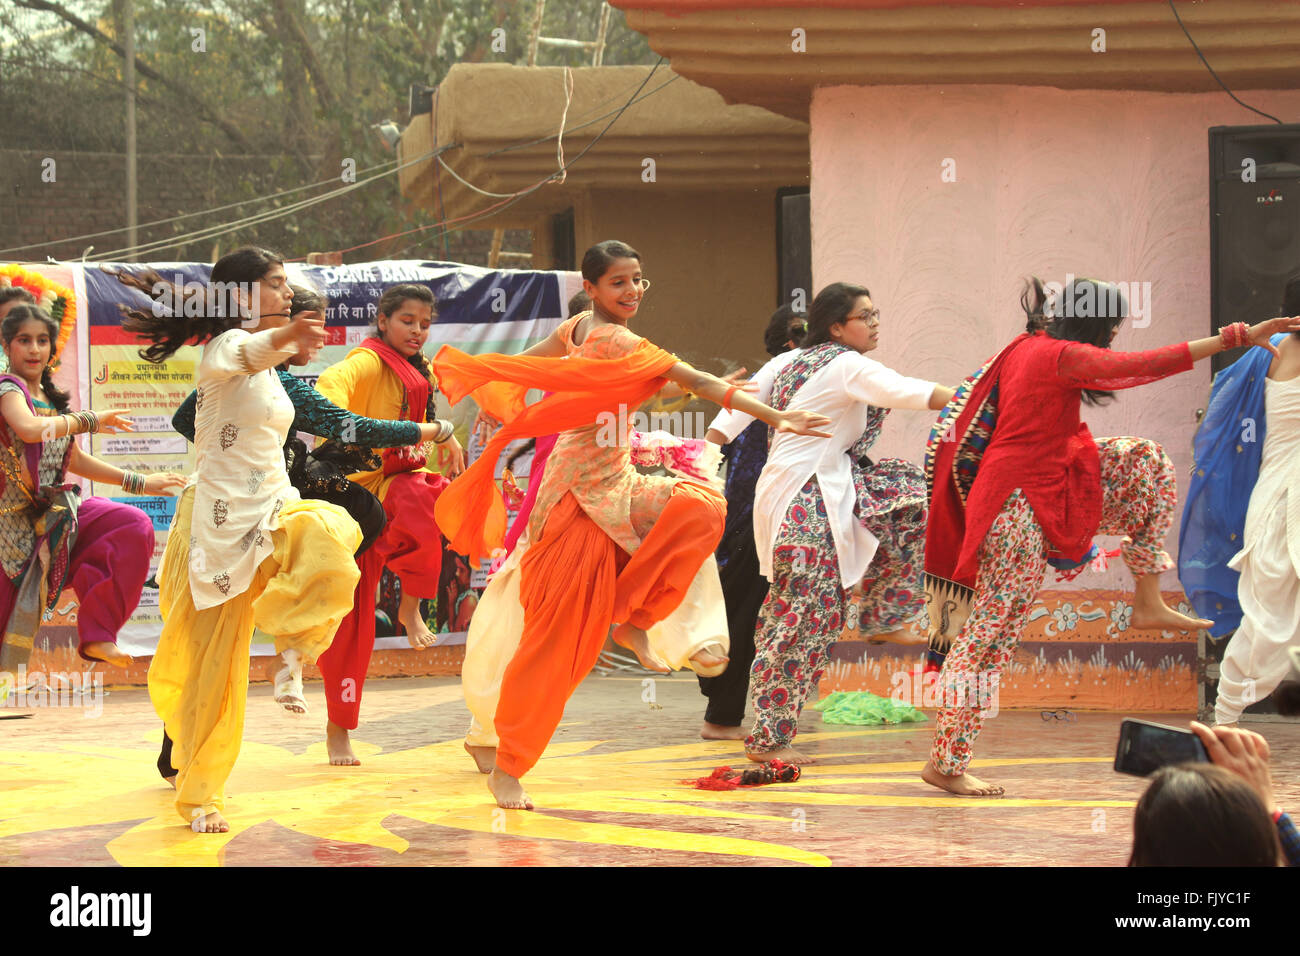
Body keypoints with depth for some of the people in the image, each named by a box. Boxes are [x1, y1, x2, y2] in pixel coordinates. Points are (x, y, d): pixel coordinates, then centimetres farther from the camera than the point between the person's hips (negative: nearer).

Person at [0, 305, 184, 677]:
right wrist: (89, 420, -18)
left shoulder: (50, 399, 15)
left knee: (134, 526, -13)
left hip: (55, 515, 7)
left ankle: (96, 635, -13)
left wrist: (139, 482, 21)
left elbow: (74, 461, 24)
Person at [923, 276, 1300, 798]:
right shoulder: (1061, 356, -18)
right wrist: (1238, 338, -28)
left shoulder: (1026, 347, 8)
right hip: (1022, 503, -10)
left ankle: (1148, 602, 10)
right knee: (992, 632, -4)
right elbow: (1145, 364, -26)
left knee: (1147, 460, 9)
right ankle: (944, 765, 2)